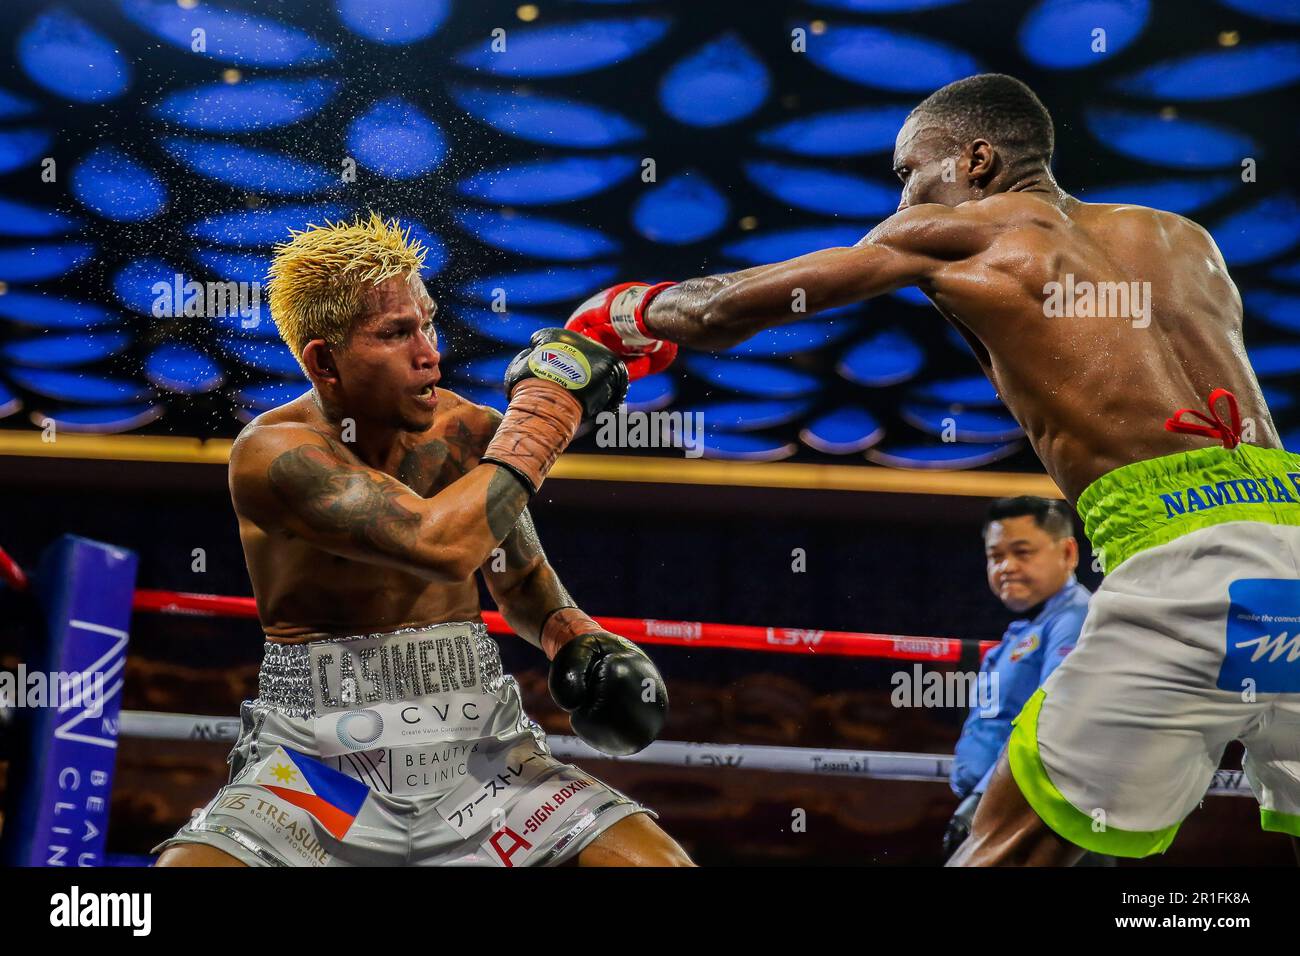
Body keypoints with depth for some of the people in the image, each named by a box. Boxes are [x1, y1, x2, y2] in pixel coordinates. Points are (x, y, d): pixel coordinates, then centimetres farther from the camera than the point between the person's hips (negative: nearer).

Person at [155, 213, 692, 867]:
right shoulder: (271, 452, -15)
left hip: (482, 755, 3)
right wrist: (546, 406, -20)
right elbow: (443, 547, -30)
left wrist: (575, 638, -3)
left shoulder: (471, 433, -1)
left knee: (659, 860, -15)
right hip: (318, 762, -3)